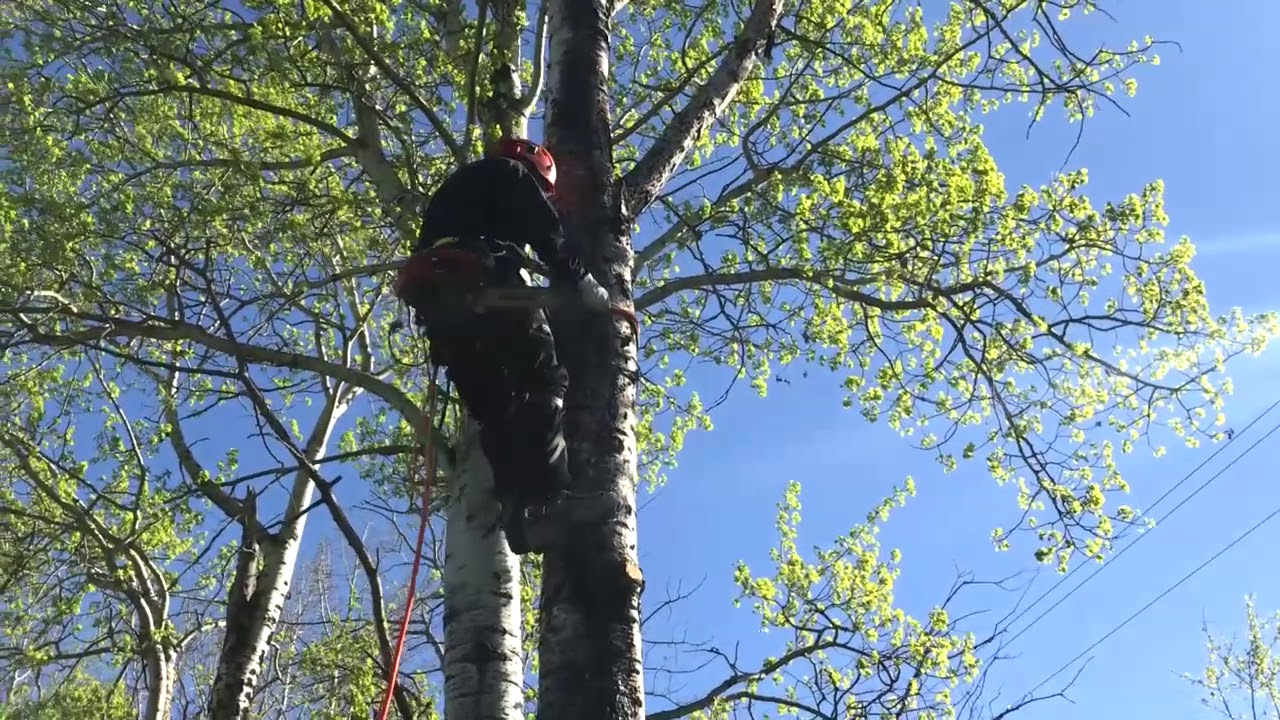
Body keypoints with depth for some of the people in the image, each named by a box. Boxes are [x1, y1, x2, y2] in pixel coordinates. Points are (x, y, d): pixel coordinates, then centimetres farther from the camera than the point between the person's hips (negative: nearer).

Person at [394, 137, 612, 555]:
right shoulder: (510, 174, 20)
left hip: (430, 296, 7)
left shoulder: (455, 189, 44)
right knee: (544, 382, -10)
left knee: (493, 407, 5)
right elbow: (549, 240, 6)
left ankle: (517, 506, -12)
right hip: (480, 285, -7)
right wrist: (590, 291, 10)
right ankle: (544, 499, -28)